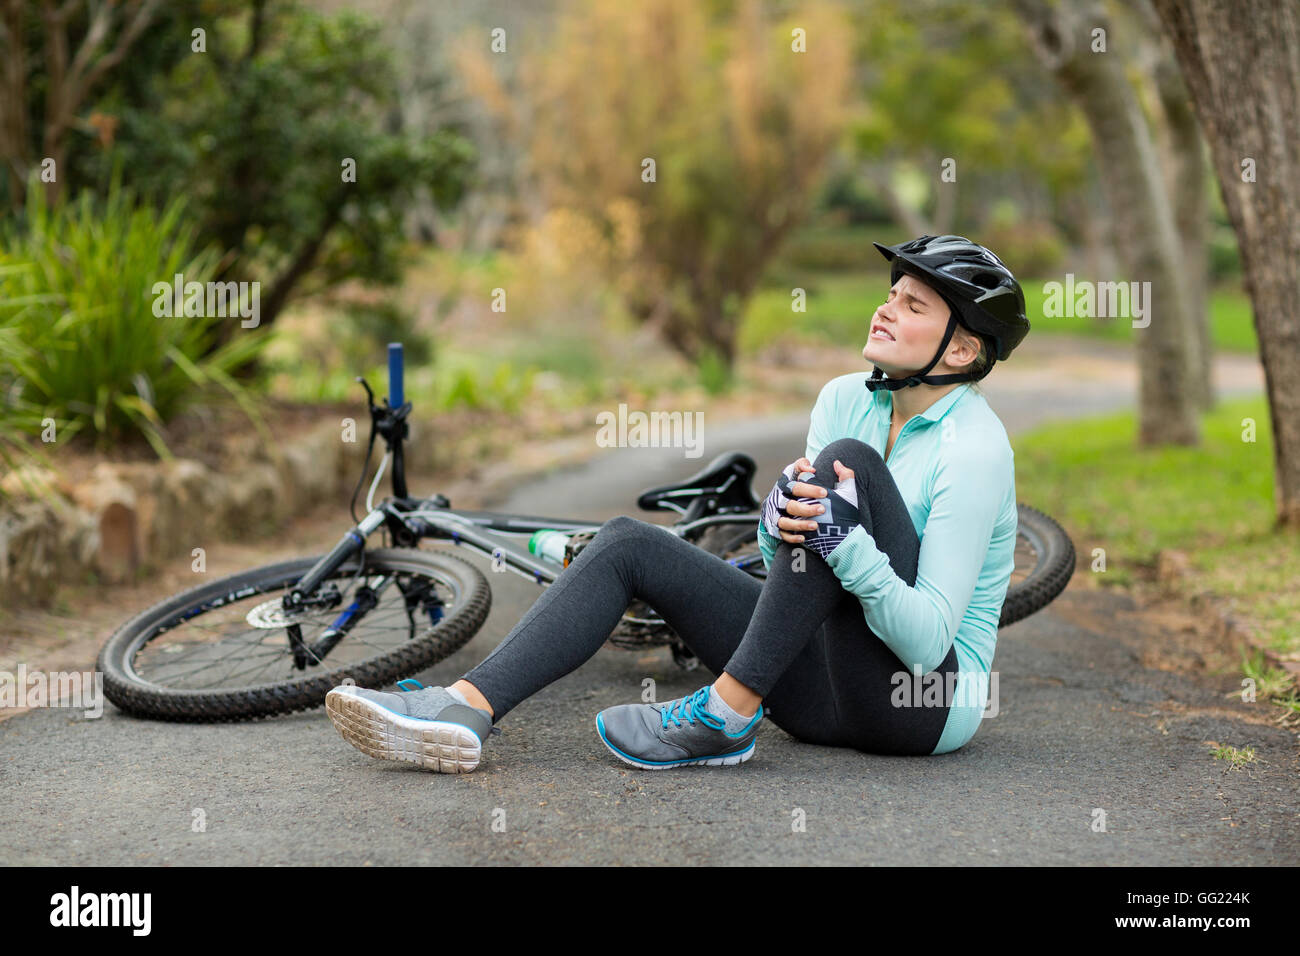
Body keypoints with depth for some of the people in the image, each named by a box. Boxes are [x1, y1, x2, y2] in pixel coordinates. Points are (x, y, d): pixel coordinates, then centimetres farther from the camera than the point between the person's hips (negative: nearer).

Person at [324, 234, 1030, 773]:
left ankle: (725, 717, -26)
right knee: (626, 542, -6)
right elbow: (797, 566, 5)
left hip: (925, 701, -7)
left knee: (849, 459, -27)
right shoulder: (846, 398, 7)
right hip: (823, 689, 7)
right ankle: (463, 713, -24)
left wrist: (843, 542, -34)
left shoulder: (973, 448, -15)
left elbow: (929, 640, -21)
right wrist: (785, 521, -18)